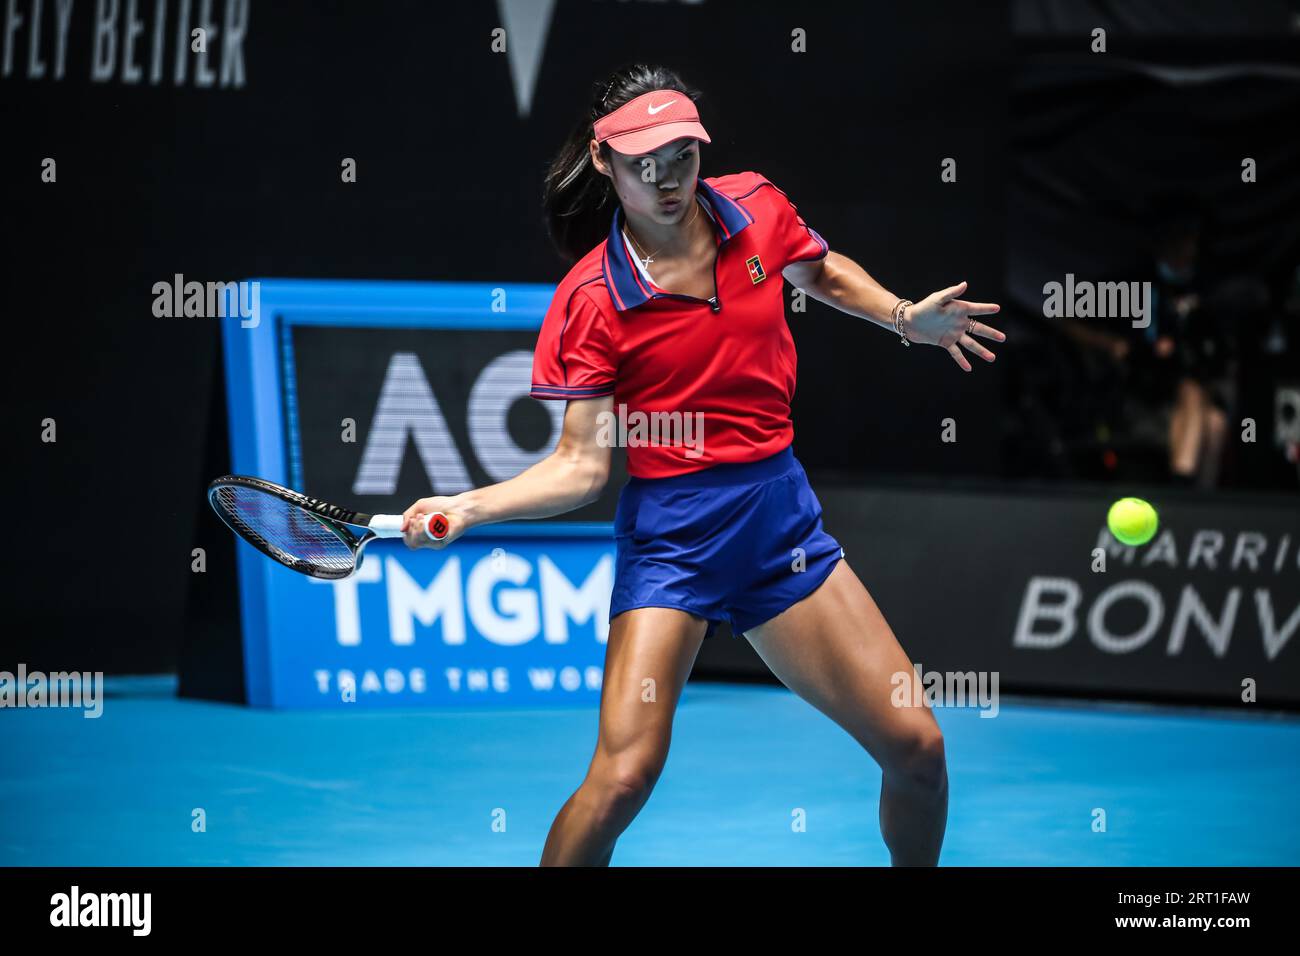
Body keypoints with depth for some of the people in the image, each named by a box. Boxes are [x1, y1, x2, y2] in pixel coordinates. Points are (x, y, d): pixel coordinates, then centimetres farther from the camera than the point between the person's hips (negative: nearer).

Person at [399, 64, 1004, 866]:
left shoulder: (757, 211, 0)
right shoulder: (591, 301, -12)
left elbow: (824, 274, 23)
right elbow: (583, 465, -11)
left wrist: (906, 318, 8)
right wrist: (467, 507, -24)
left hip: (781, 513, 4)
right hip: (671, 530, -4)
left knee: (916, 748, -1)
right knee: (624, 777, -19)